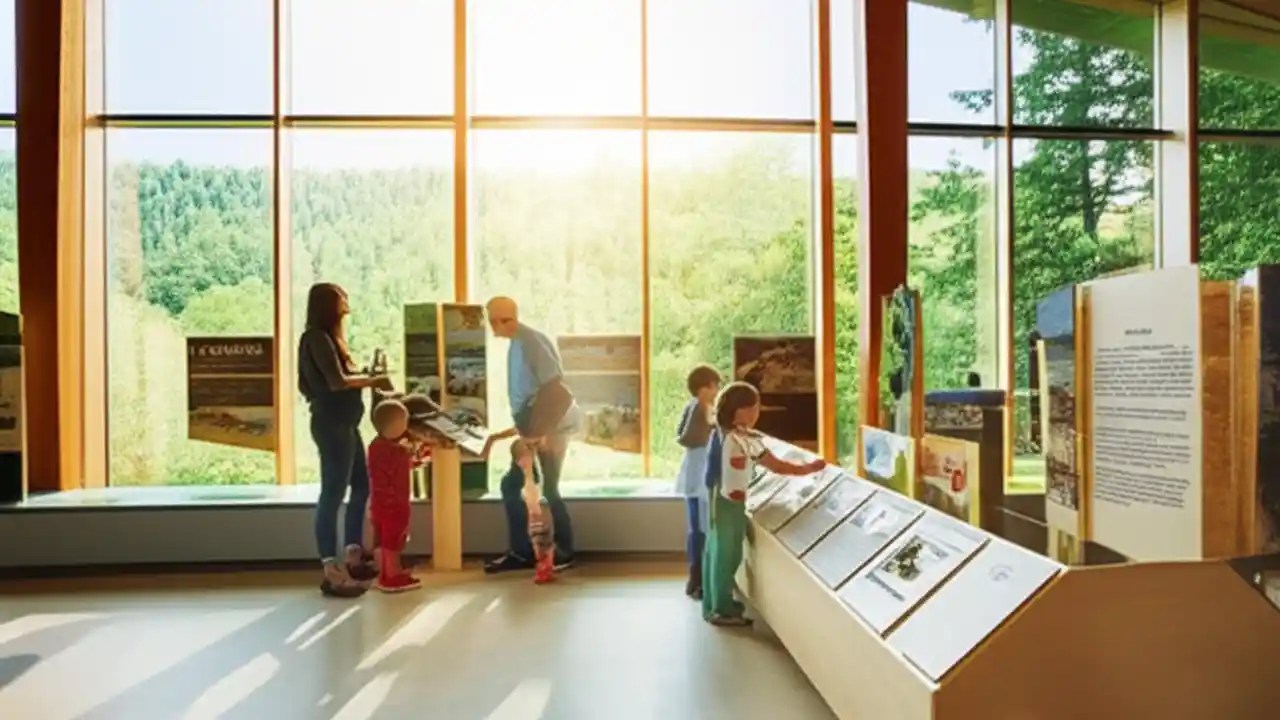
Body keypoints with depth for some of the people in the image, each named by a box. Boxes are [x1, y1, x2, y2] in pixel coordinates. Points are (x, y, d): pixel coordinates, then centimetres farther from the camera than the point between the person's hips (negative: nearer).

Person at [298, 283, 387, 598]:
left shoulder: (328, 337, 18)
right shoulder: (317, 338, -10)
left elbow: (340, 379, 12)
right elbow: (336, 382, -20)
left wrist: (366, 380, 4)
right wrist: (371, 380, -9)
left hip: (344, 424, 10)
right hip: (332, 425, -10)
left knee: (361, 487, 15)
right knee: (333, 493, -6)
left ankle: (352, 559, 26)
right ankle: (331, 573, 2)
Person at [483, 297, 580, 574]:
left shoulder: (530, 342, -16)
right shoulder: (518, 344, 13)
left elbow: (556, 388, -22)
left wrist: (545, 431, -23)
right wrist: (518, 428, 19)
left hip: (550, 427, -10)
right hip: (534, 427, 10)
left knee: (548, 490, 0)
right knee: (511, 486, 11)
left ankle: (565, 554, 17)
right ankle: (520, 553, 22)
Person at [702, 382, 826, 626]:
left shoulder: (720, 432, 3)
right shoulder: (745, 440, -21)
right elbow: (777, 466, -15)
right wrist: (809, 468, -5)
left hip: (716, 498, 9)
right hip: (730, 503, -9)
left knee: (715, 550, 17)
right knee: (727, 553, 3)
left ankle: (712, 604, 30)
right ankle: (723, 610, 16)